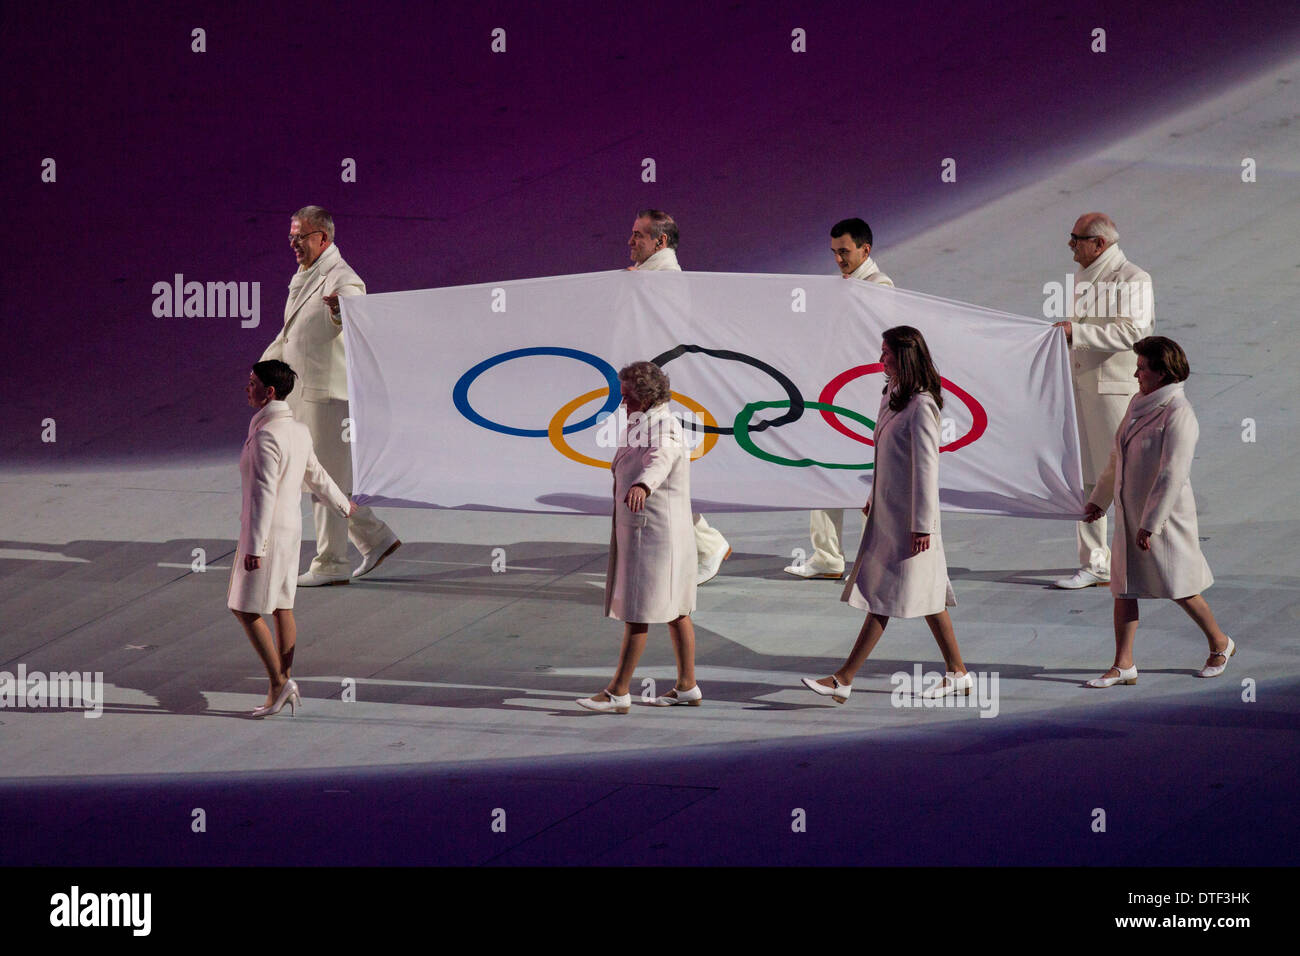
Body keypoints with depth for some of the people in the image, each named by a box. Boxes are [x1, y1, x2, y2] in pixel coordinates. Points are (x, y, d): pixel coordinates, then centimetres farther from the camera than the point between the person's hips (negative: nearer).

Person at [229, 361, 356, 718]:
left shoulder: (266, 436, -21)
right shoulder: (297, 431, 7)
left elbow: (264, 494, -24)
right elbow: (316, 474, 21)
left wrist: (254, 547, -25)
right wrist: (343, 504, 40)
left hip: (266, 531, -9)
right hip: (290, 527, 9)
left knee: (246, 610, -2)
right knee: (281, 607, 11)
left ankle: (279, 683, -6)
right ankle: (283, 690, 14)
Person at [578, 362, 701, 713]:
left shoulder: (663, 426, -18)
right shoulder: (643, 425, 14)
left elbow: (660, 461, -41)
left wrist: (641, 486, -61)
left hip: (653, 532, -11)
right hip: (644, 530, 11)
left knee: (638, 611, -9)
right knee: (674, 609, 13)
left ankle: (618, 692, -9)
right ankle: (687, 686, 18)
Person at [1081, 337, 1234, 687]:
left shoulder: (1178, 414, -19)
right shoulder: (1138, 404, 8)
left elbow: (1172, 474, -22)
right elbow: (1117, 458, 21)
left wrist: (1150, 524, -22)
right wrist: (1100, 497, 25)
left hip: (1165, 516, -8)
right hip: (1130, 514, 8)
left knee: (1180, 588, 3)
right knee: (1124, 589, 5)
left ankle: (1220, 644, 25)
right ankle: (1123, 665, 9)